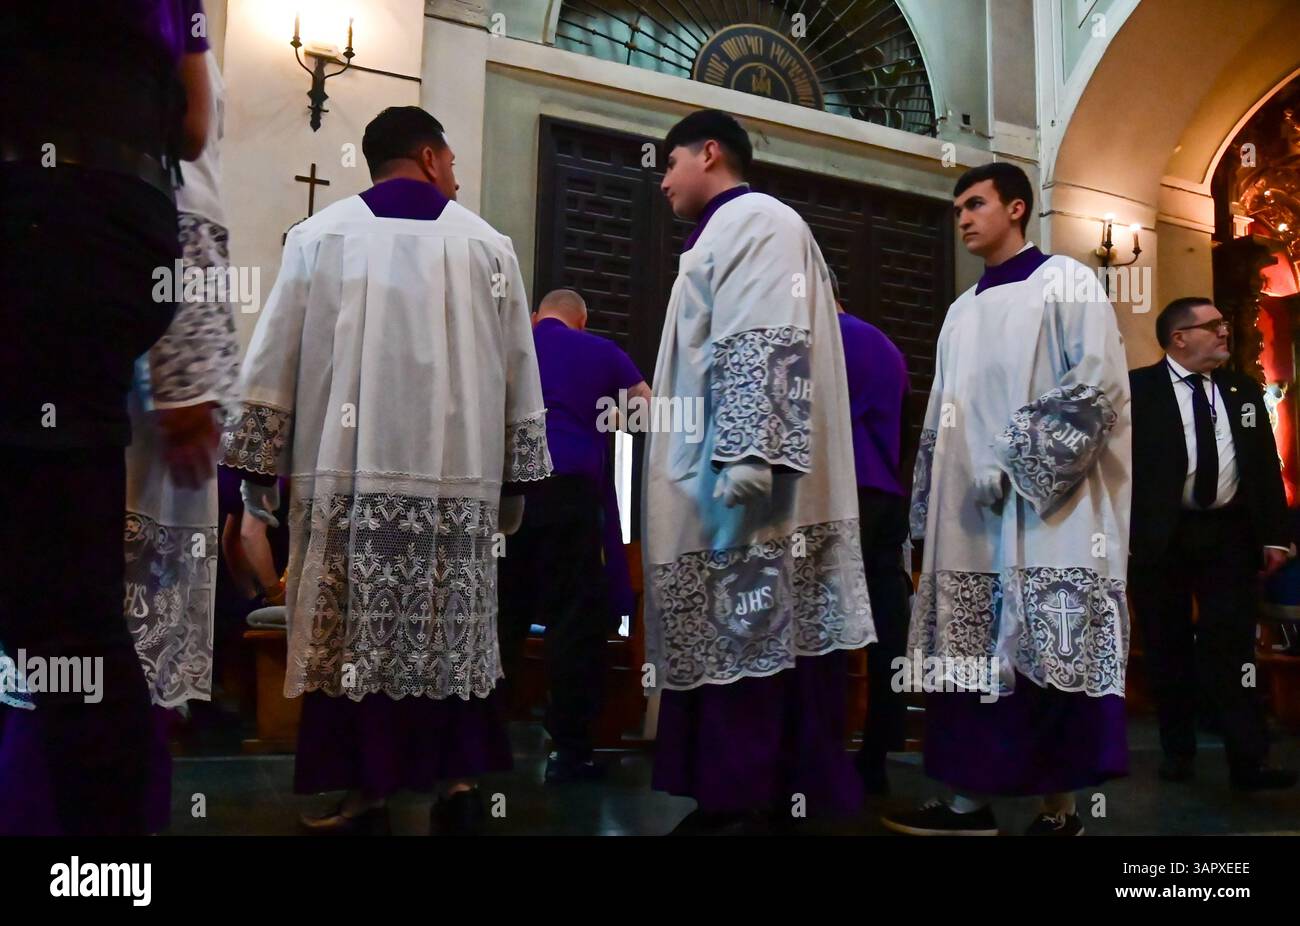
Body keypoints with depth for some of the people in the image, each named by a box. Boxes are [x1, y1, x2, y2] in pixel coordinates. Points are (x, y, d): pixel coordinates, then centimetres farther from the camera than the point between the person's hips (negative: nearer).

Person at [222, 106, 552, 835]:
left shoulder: (321, 234, 7)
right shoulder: (488, 244, 8)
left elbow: (274, 363, 5)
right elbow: (520, 376, 8)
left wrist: (261, 469, 9)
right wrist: (516, 482, 13)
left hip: (348, 474, -1)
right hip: (459, 480, 1)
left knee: (357, 636, 3)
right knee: (455, 631, 8)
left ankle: (366, 793, 8)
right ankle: (460, 782, 11)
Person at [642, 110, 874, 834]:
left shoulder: (757, 220, -3)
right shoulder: (727, 232, 27)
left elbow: (763, 345, -17)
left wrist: (748, 454, -25)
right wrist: (656, 404, 27)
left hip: (747, 483, -10)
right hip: (717, 484, 10)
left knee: (749, 648, -8)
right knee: (730, 646, 8)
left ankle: (749, 805, -3)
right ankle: (736, 798, 12)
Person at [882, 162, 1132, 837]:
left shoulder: (1065, 280, 2)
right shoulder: (962, 311, 21)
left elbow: (1098, 383, -9)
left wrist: (1015, 460, -16)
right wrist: (924, 515, 14)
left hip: (1045, 512, -6)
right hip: (966, 514, 7)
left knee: (1050, 657, -5)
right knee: (973, 656, 5)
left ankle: (1059, 811, 5)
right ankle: (971, 800, 12)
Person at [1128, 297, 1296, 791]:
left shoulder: (1244, 390, 12)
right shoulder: (1137, 388, -3)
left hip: (1230, 533, 3)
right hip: (1161, 537, -3)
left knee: (1232, 646, 2)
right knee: (1169, 648, 7)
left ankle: (1248, 759, 6)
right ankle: (1177, 751, 21)